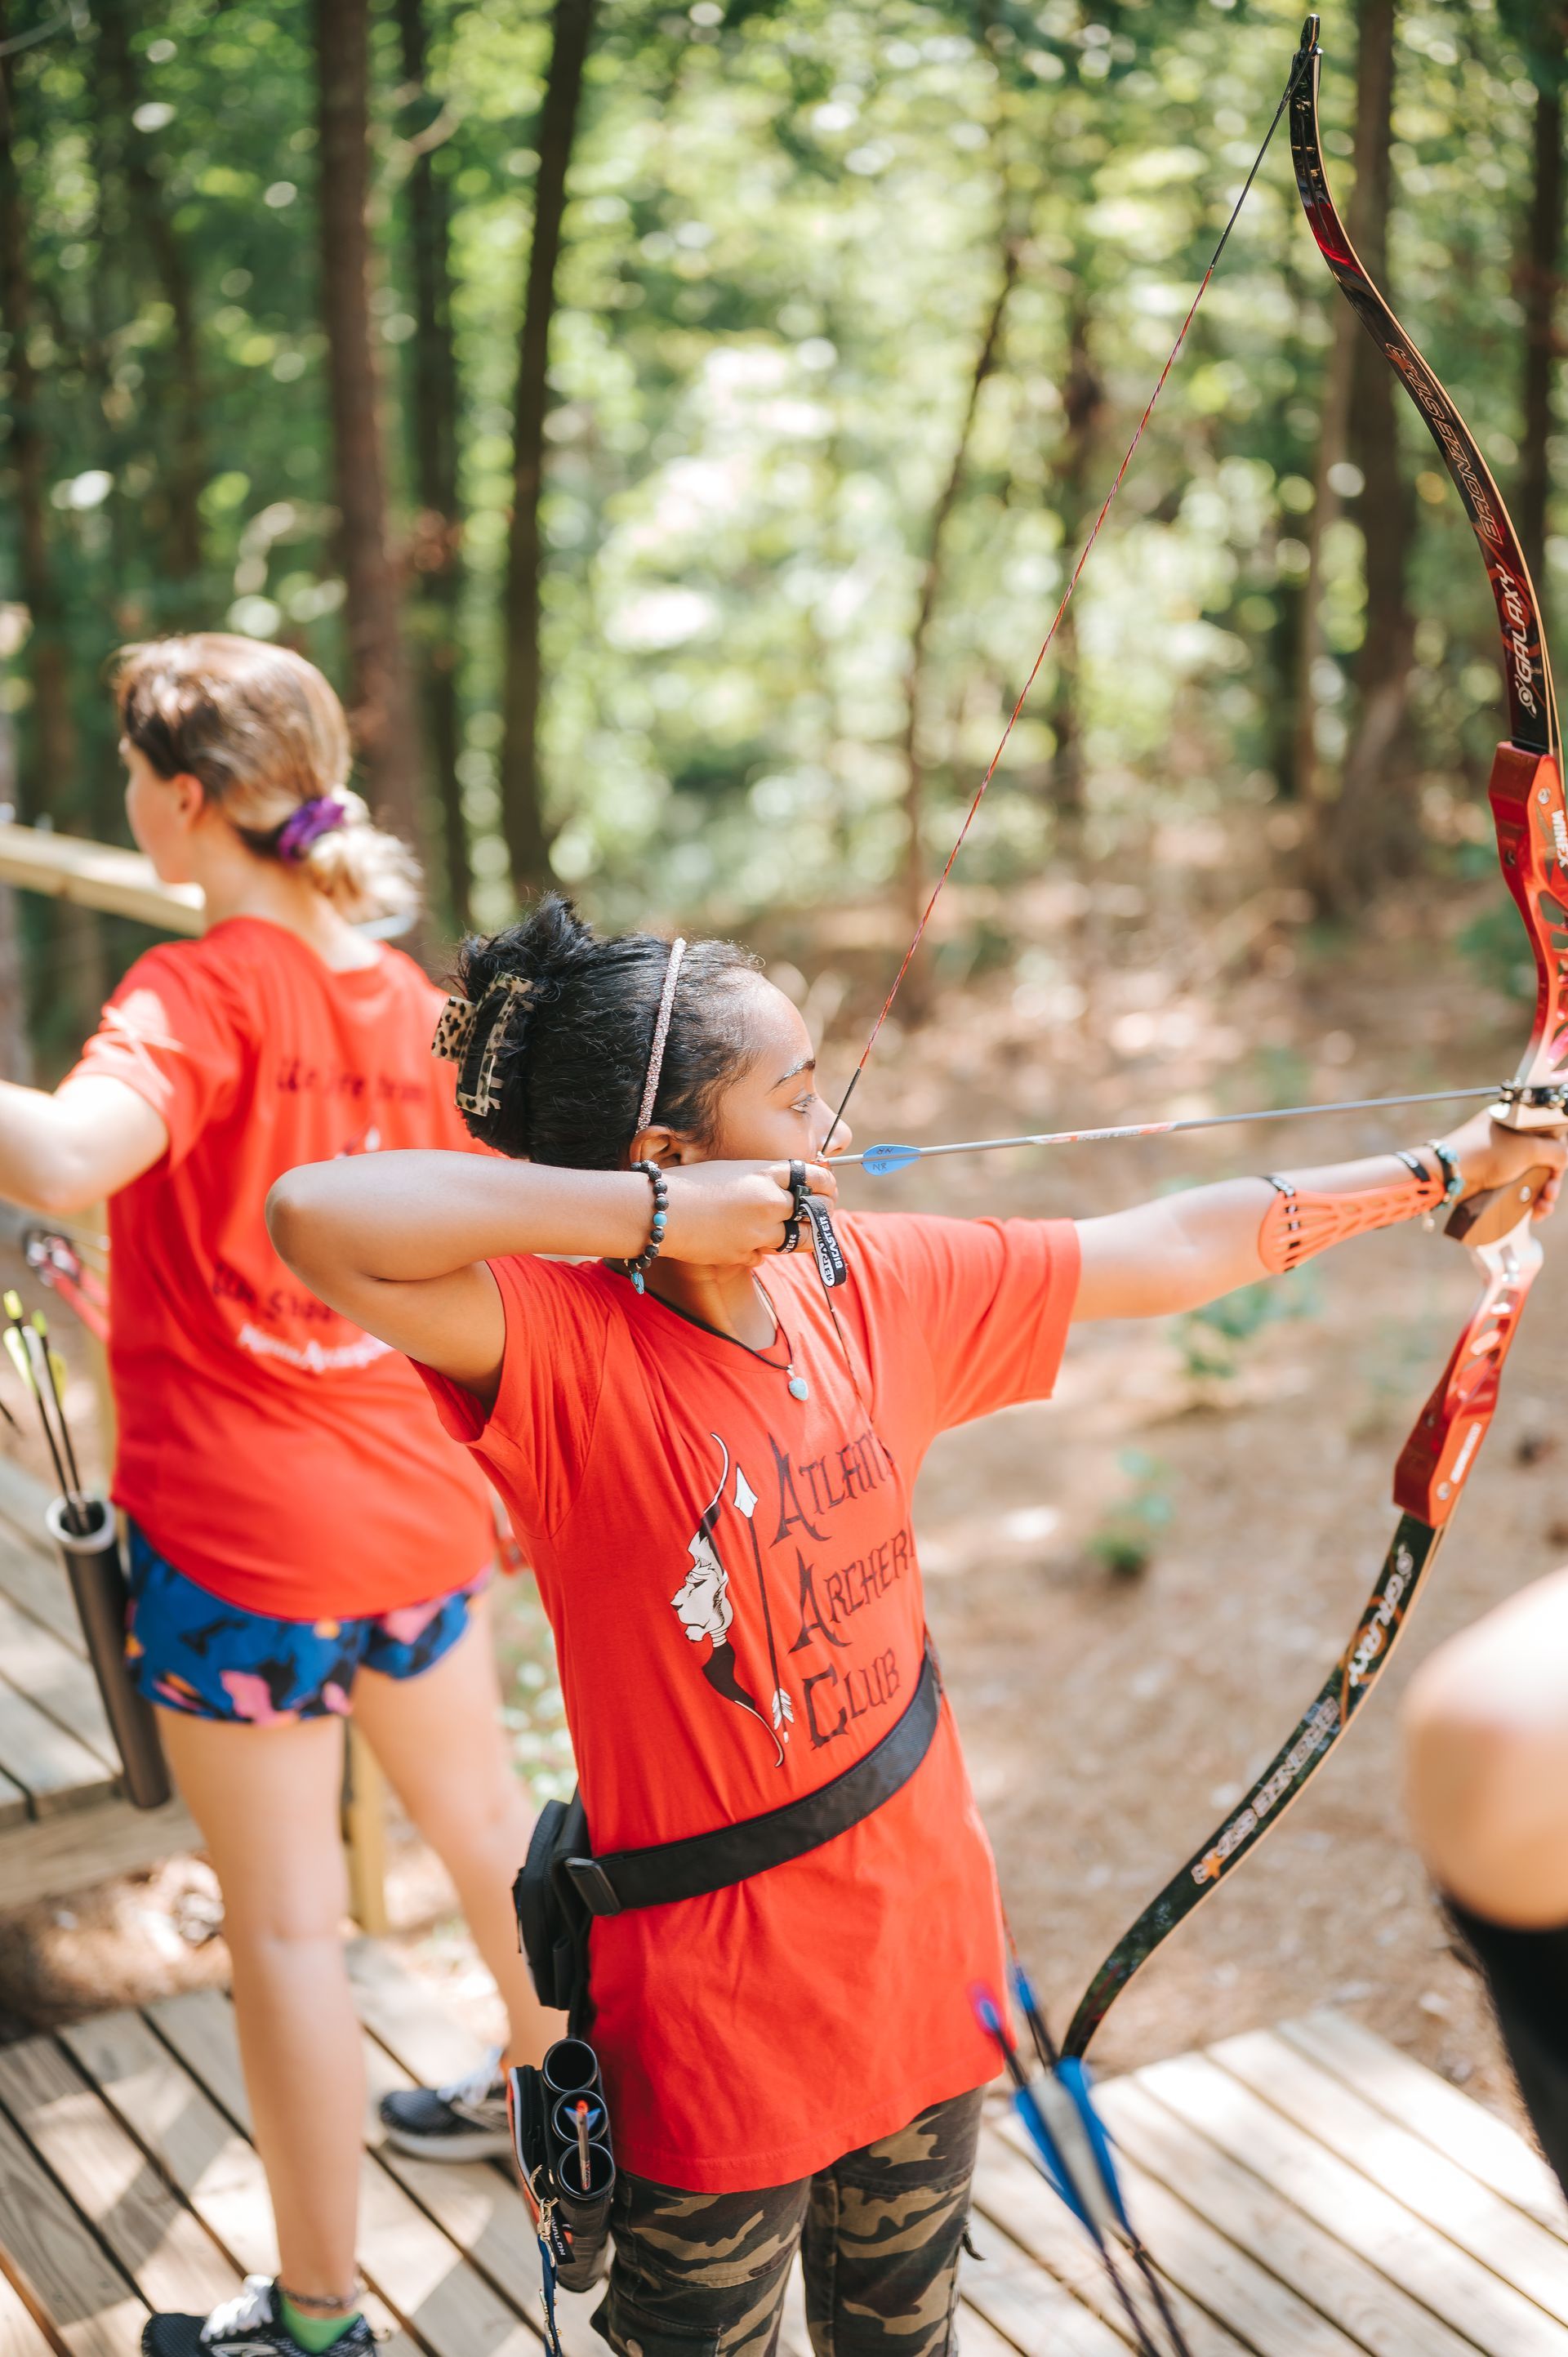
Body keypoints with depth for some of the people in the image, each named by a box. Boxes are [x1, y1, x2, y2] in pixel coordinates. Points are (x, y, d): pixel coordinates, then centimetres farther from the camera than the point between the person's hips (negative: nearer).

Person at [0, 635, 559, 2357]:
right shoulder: (404, 994, 4)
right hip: (411, 1502, 7)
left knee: (284, 1919, 7)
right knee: (481, 1815, 27)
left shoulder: (198, 990, -17)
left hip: (241, 1534, -7)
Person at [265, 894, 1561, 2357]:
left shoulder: (876, 1287, -5)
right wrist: (655, 1216, -37)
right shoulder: (567, 1352, -25)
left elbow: (1167, 1252, 6)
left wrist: (1441, 1172, 11)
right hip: (716, 2007, -6)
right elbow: (316, 1221, -43)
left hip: (922, 1950, 6)